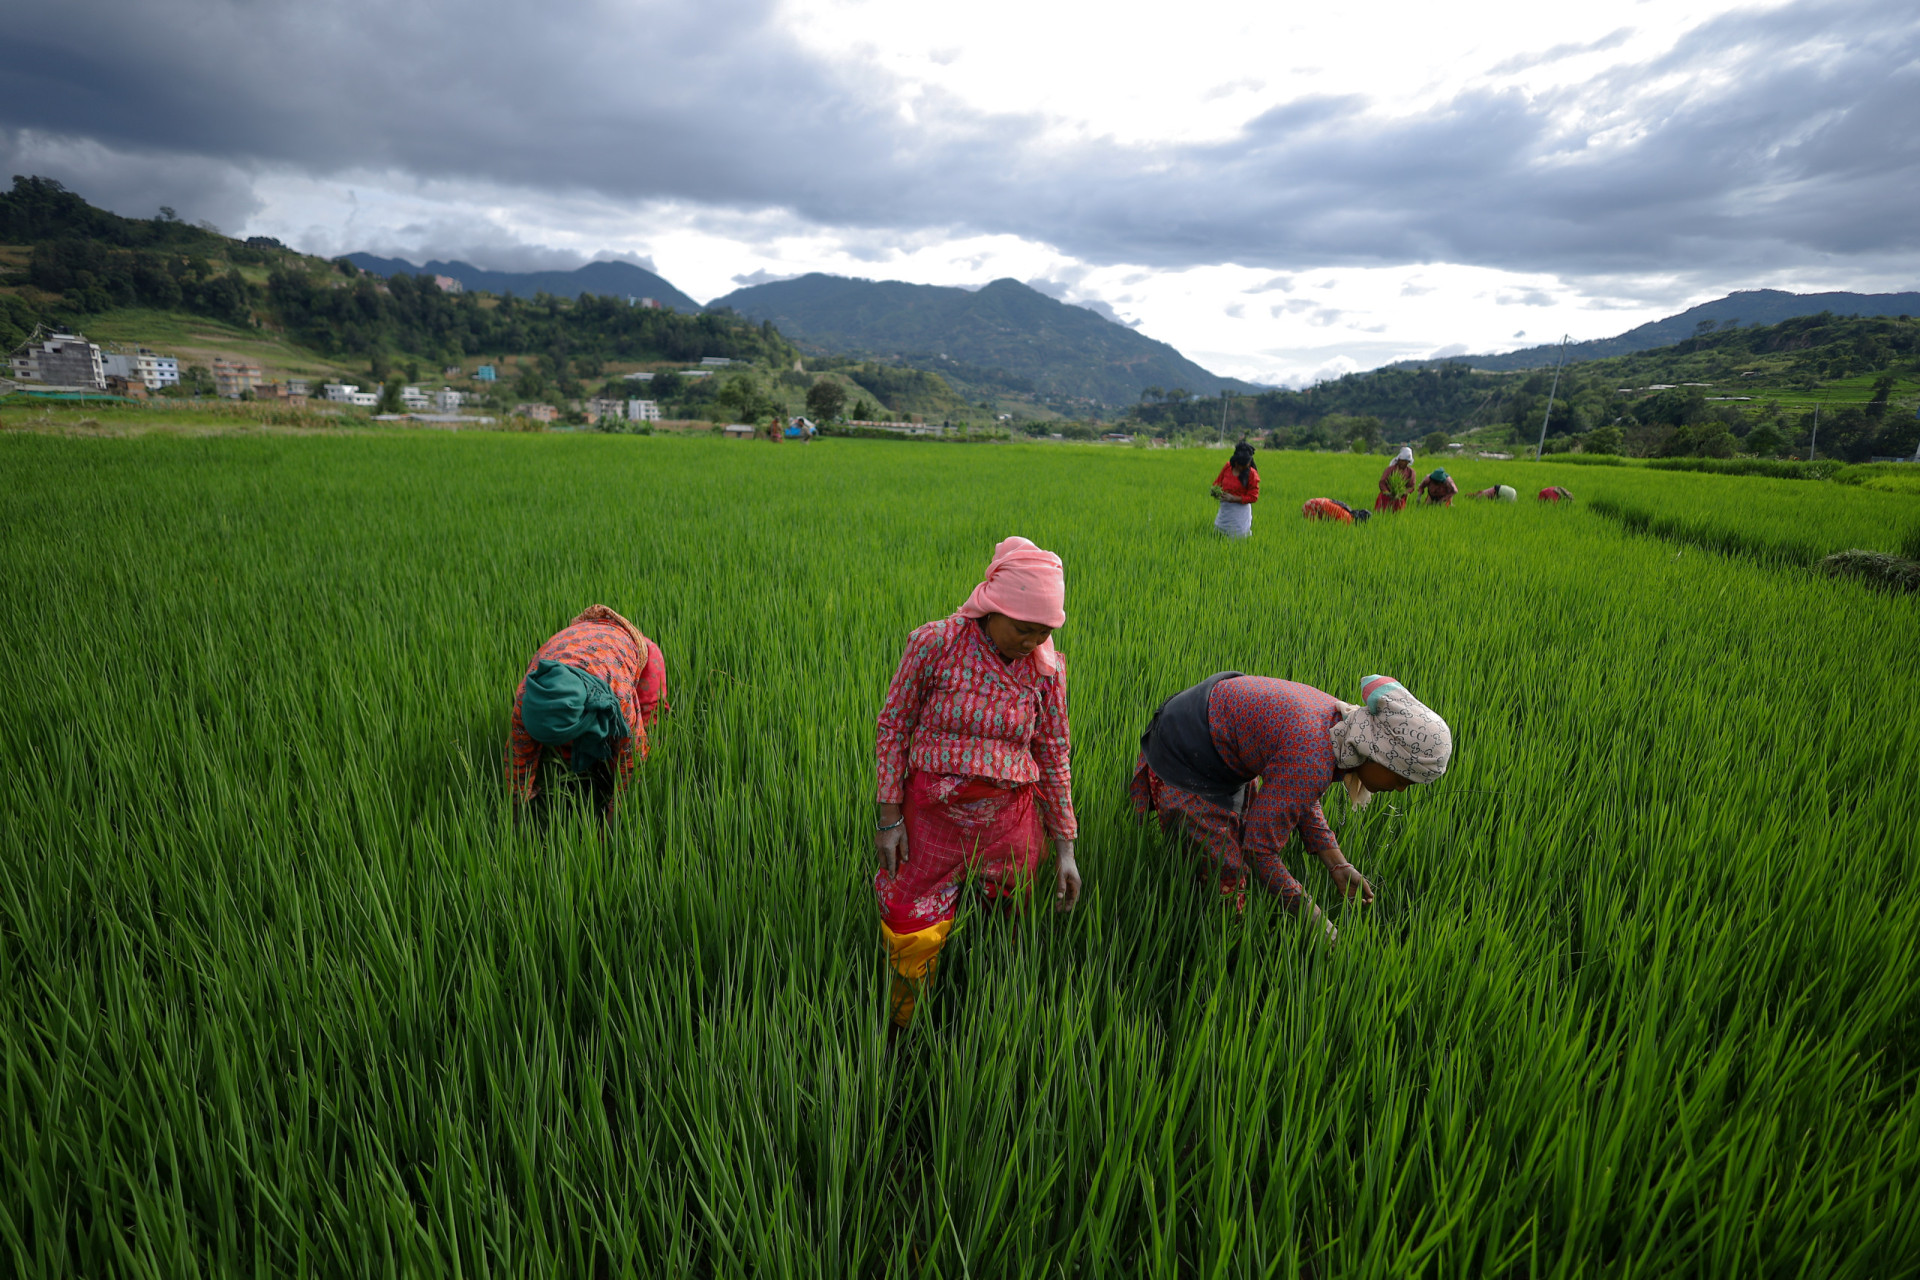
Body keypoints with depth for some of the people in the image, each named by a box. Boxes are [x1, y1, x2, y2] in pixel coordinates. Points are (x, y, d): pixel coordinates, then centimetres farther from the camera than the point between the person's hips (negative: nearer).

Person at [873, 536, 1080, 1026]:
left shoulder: (1047, 667, -3)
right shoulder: (934, 643, -11)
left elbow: (1054, 758, 5)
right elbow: (893, 727, -3)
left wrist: (1065, 848, 6)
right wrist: (889, 818, -5)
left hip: (1008, 821, 2)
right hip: (931, 815, -2)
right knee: (910, 936, 4)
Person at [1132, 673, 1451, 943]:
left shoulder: (1343, 723, -6)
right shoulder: (1313, 761, -34)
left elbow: (1299, 795, 9)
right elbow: (1260, 849, -25)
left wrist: (1338, 867, 4)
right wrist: (1315, 921, -15)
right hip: (1185, 759, -8)